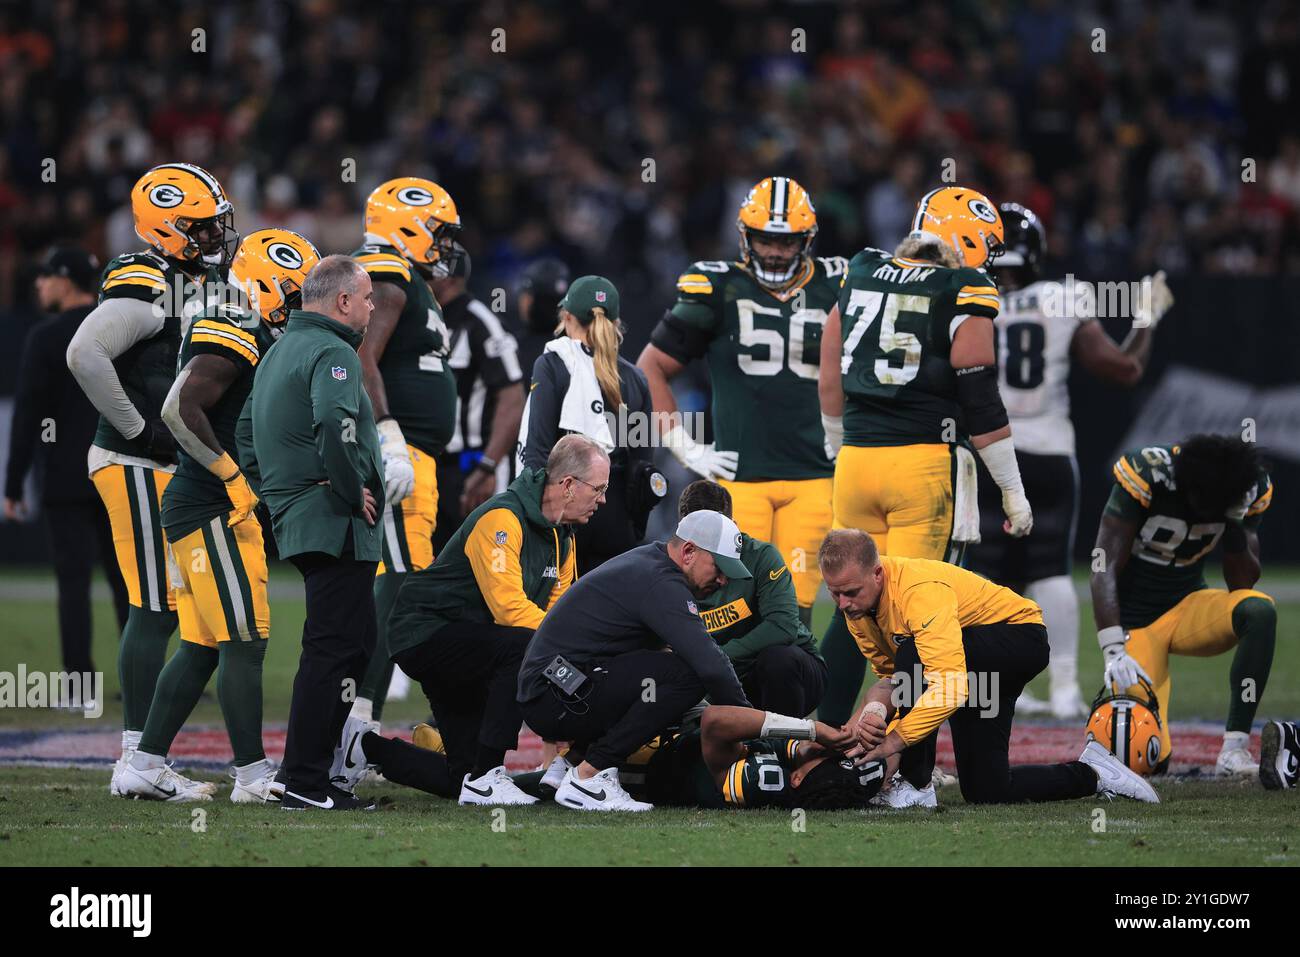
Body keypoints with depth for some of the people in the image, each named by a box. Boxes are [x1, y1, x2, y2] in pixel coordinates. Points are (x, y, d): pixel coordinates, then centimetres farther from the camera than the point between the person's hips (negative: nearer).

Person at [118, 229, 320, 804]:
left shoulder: (261, 345, 18)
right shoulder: (231, 342, -14)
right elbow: (179, 411, -24)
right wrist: (233, 476, -21)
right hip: (212, 512, -10)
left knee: (201, 647, 11)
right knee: (244, 642, -9)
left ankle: (145, 765, 13)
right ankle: (253, 774, -7)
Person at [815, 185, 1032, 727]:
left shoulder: (859, 282, 10)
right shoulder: (964, 299, -6)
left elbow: (830, 387, 16)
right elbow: (981, 405, -7)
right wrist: (1013, 492, 0)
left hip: (857, 460, 5)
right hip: (929, 464, -5)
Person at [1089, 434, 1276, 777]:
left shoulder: (1253, 489, -9)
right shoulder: (1146, 475, -22)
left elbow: (1243, 584, -5)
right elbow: (1104, 569, -22)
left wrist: (1236, 523, -22)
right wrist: (1114, 652, -31)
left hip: (1188, 607, 3)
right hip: (1136, 620, -3)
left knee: (1260, 611, -31)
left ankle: (1234, 754, -26)